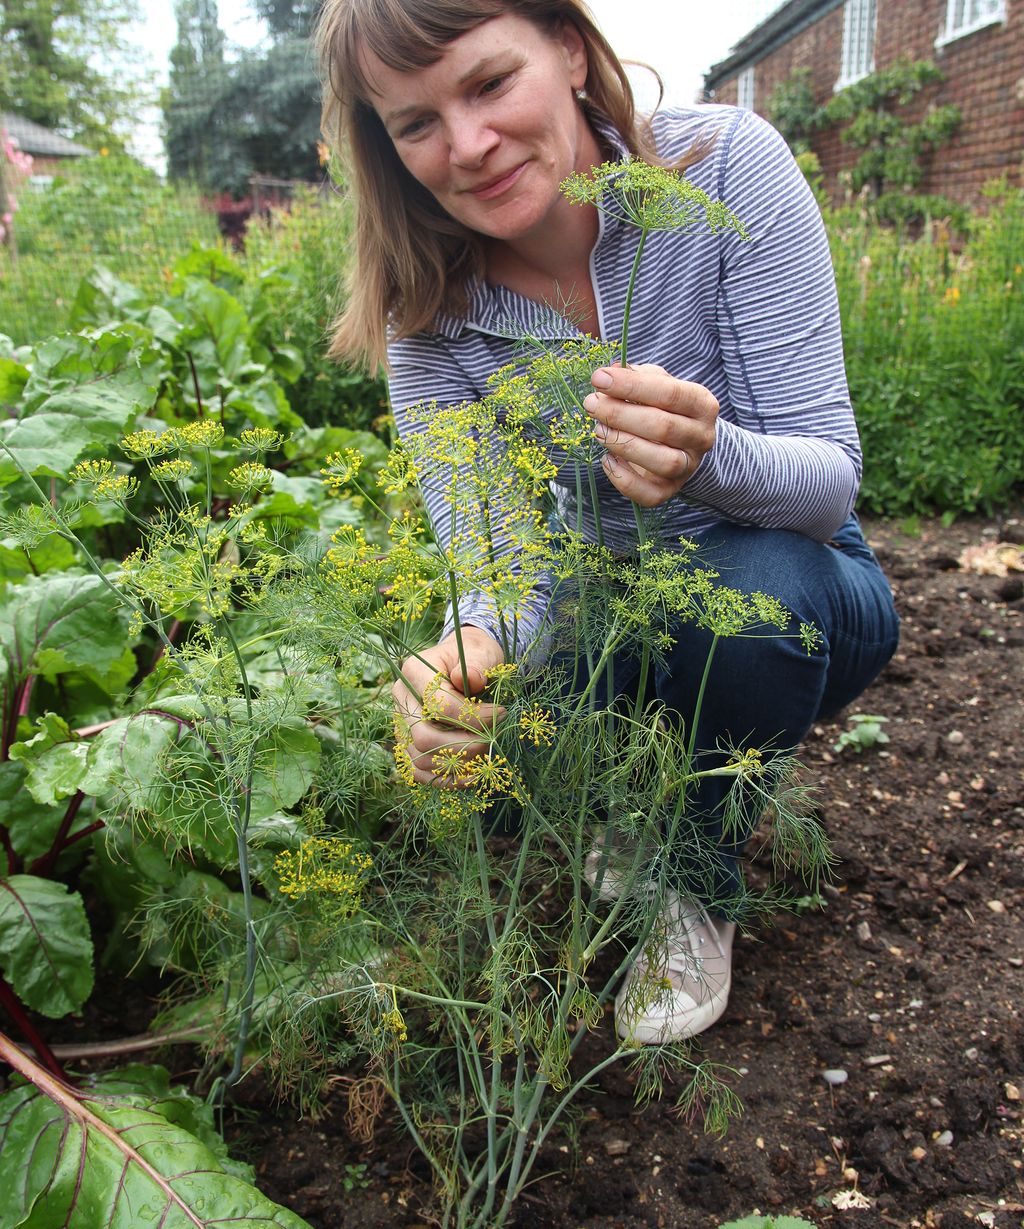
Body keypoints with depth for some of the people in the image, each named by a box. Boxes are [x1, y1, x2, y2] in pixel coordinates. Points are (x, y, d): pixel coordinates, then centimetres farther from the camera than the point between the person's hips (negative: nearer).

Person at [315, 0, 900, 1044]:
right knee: (479, 758, -24)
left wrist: (708, 456, -46)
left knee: (748, 593, -36)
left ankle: (700, 886, -4)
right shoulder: (428, 313, -13)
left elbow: (828, 476, -23)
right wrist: (475, 653, -44)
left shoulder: (726, 163, -21)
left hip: (782, 589, -1)